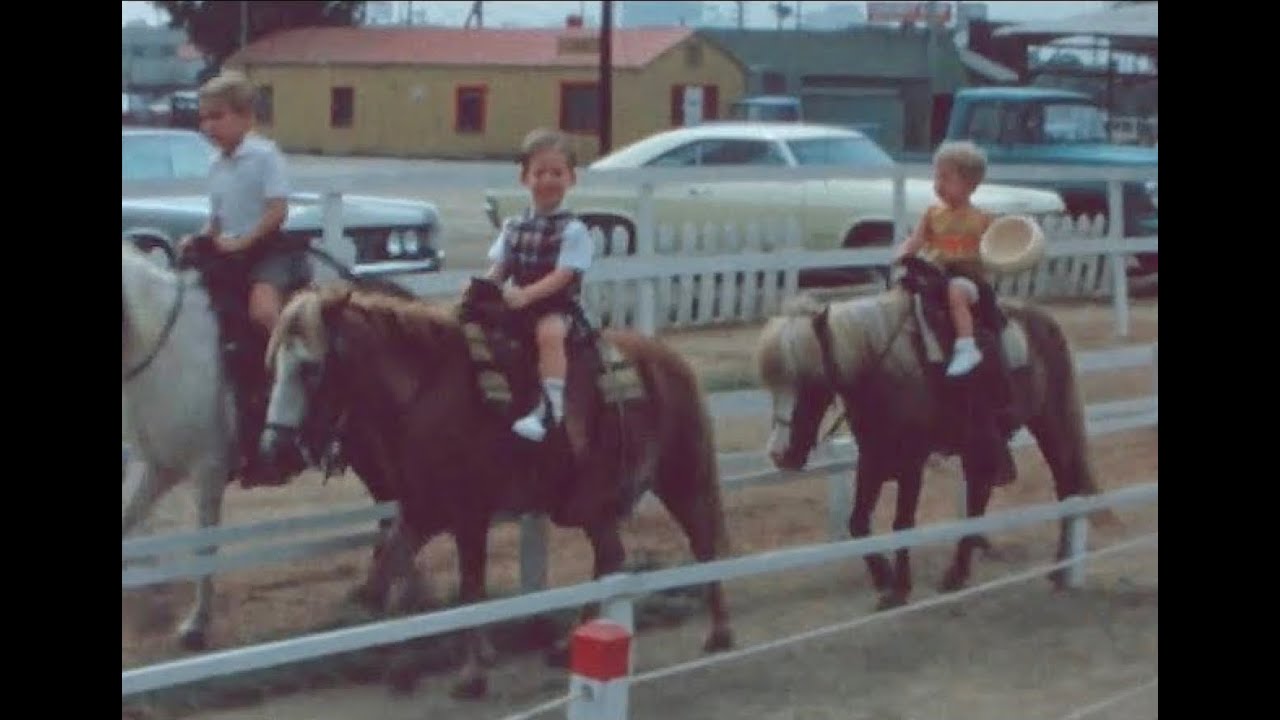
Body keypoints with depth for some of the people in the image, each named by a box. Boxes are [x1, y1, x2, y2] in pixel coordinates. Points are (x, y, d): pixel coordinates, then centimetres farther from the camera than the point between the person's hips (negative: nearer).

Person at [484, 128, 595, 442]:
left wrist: (525, 294, -27)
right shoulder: (514, 226, 12)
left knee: (549, 331, -36)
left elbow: (562, 276, -15)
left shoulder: (573, 230, -5)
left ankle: (550, 405, -40)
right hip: (516, 304, 6)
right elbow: (498, 270, 10)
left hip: (557, 304, -6)